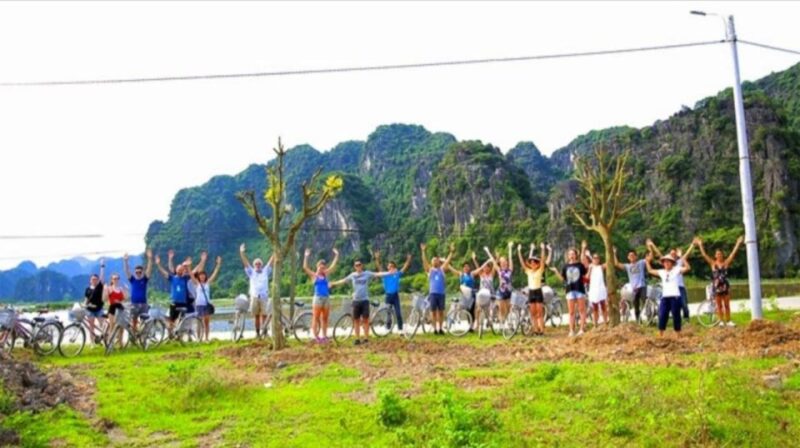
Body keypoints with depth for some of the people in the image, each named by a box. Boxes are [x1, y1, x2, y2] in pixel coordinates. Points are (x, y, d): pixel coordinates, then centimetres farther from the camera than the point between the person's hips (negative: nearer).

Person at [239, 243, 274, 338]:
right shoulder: (251, 272, 12)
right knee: (256, 316, 5)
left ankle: (265, 332, 2)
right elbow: (245, 263, 5)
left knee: (264, 315, -3)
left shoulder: (265, 271, 11)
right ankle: (257, 332, 11)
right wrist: (241, 253, -5)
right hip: (254, 297, 1)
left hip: (264, 296, -1)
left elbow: (271, 262, 4)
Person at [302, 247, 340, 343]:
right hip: (318, 298, -5)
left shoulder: (326, 275, 13)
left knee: (325, 319, 8)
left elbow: (333, 266, 13)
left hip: (326, 298, 5)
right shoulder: (314, 275, 1)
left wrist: (336, 255, 9)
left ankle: (324, 336, 13)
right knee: (316, 318, -2)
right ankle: (315, 336, -1)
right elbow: (305, 267, -12)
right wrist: (306, 256, -18)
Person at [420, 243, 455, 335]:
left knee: (441, 311, 5)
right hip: (433, 293, -1)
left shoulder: (442, 269, 10)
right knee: (433, 311, 1)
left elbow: (447, 261, 3)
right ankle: (435, 328, 6)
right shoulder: (429, 269, 7)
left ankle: (441, 328, 13)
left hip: (441, 293, 1)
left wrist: (451, 252, -6)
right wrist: (423, 251, -14)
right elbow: (424, 261, -3)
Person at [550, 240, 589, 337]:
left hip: (580, 289, -2)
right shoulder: (566, 266, 8)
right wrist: (556, 272, -5)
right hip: (570, 290, 2)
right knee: (571, 312, 5)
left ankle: (582, 329, 6)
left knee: (582, 310, 2)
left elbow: (586, 275, -3)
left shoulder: (580, 265, 2)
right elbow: (562, 278, 10)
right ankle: (572, 331, 8)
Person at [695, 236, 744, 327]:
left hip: (725, 286, 0)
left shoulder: (726, 263, 1)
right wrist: (700, 245, -6)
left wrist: (738, 243, -9)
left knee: (727, 305, 6)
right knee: (719, 305, 5)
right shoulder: (712, 263, 0)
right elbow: (704, 255, -3)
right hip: (716, 286, 0)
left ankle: (728, 321, 13)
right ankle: (721, 321, 11)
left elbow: (733, 253, -4)